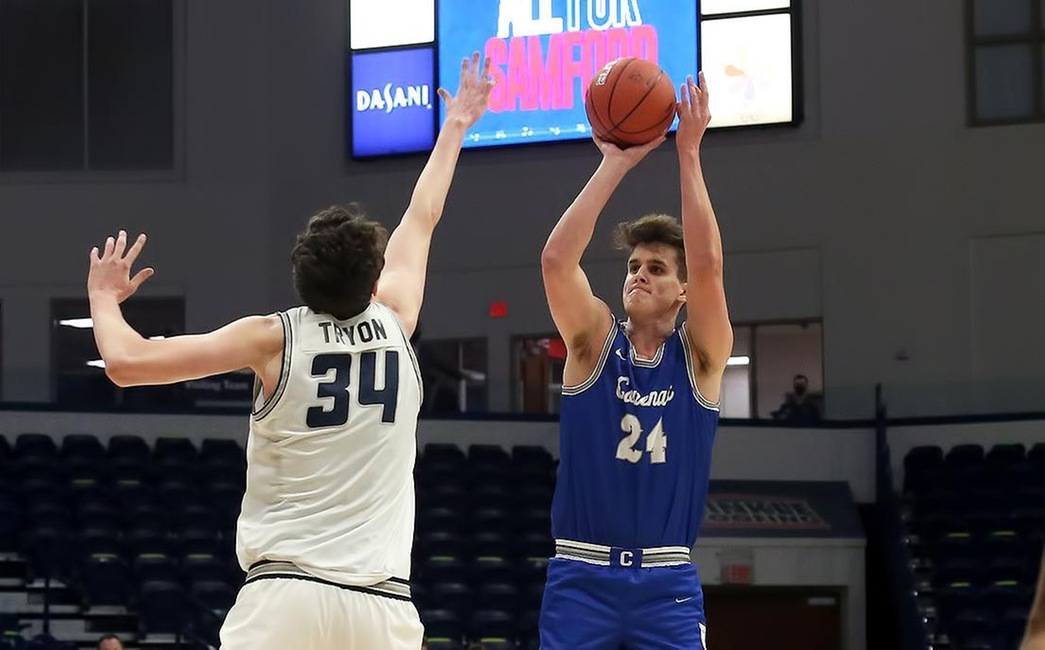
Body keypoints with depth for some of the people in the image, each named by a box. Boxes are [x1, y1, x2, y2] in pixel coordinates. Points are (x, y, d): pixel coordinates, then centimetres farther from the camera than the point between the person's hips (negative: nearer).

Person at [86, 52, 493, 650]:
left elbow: (127, 362, -4)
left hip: (284, 594, -2)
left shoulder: (272, 339, 0)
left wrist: (104, 298, 17)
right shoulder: (395, 325, 8)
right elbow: (422, 220, 26)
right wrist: (455, 128, 42)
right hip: (383, 601, 2)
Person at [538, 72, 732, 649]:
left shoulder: (699, 357, 1)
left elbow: (707, 265, -16)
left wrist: (688, 155, -17)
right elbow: (556, 259, -14)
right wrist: (615, 165, -17)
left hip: (666, 580, 0)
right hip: (581, 574, 0)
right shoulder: (594, 342, 2)